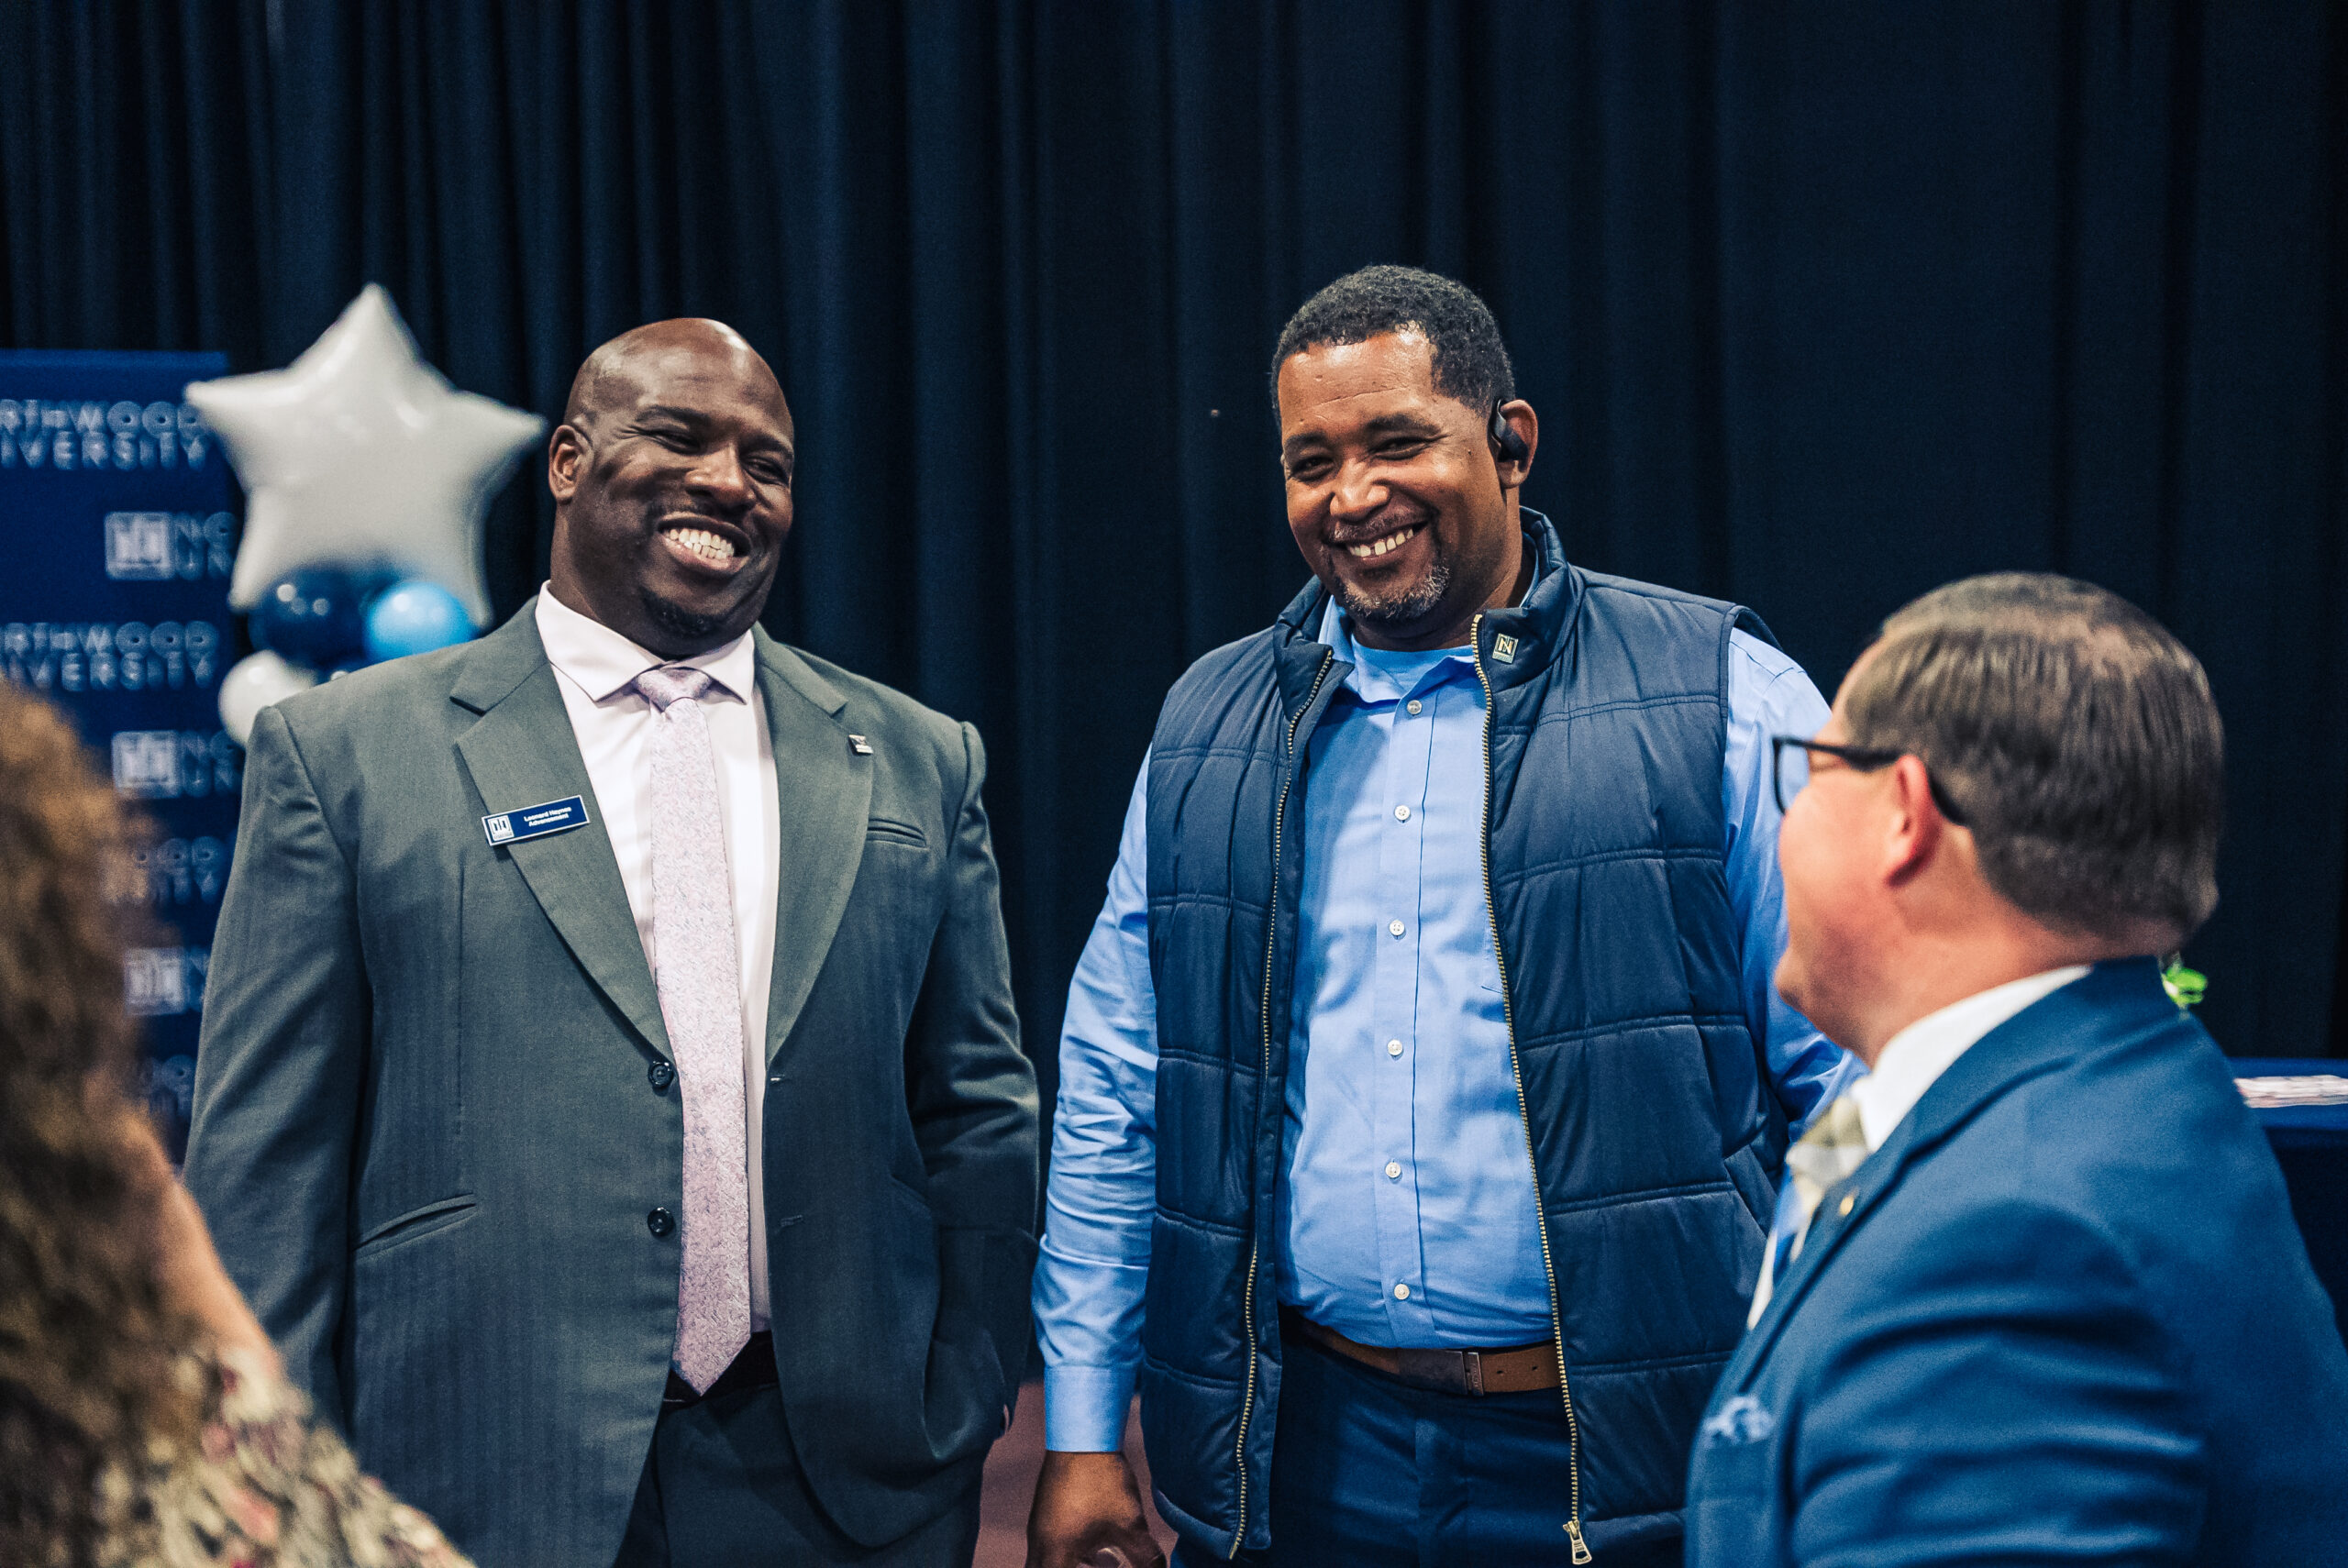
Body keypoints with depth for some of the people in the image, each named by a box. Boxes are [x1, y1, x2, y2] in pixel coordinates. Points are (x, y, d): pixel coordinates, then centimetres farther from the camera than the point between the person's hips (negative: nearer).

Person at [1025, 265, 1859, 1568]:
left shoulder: (1723, 700, -5)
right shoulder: (1209, 732, 7)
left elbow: (1858, 1084, -7)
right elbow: (1115, 1103, 9)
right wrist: (1079, 1439, 6)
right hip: (1308, 1458, 3)